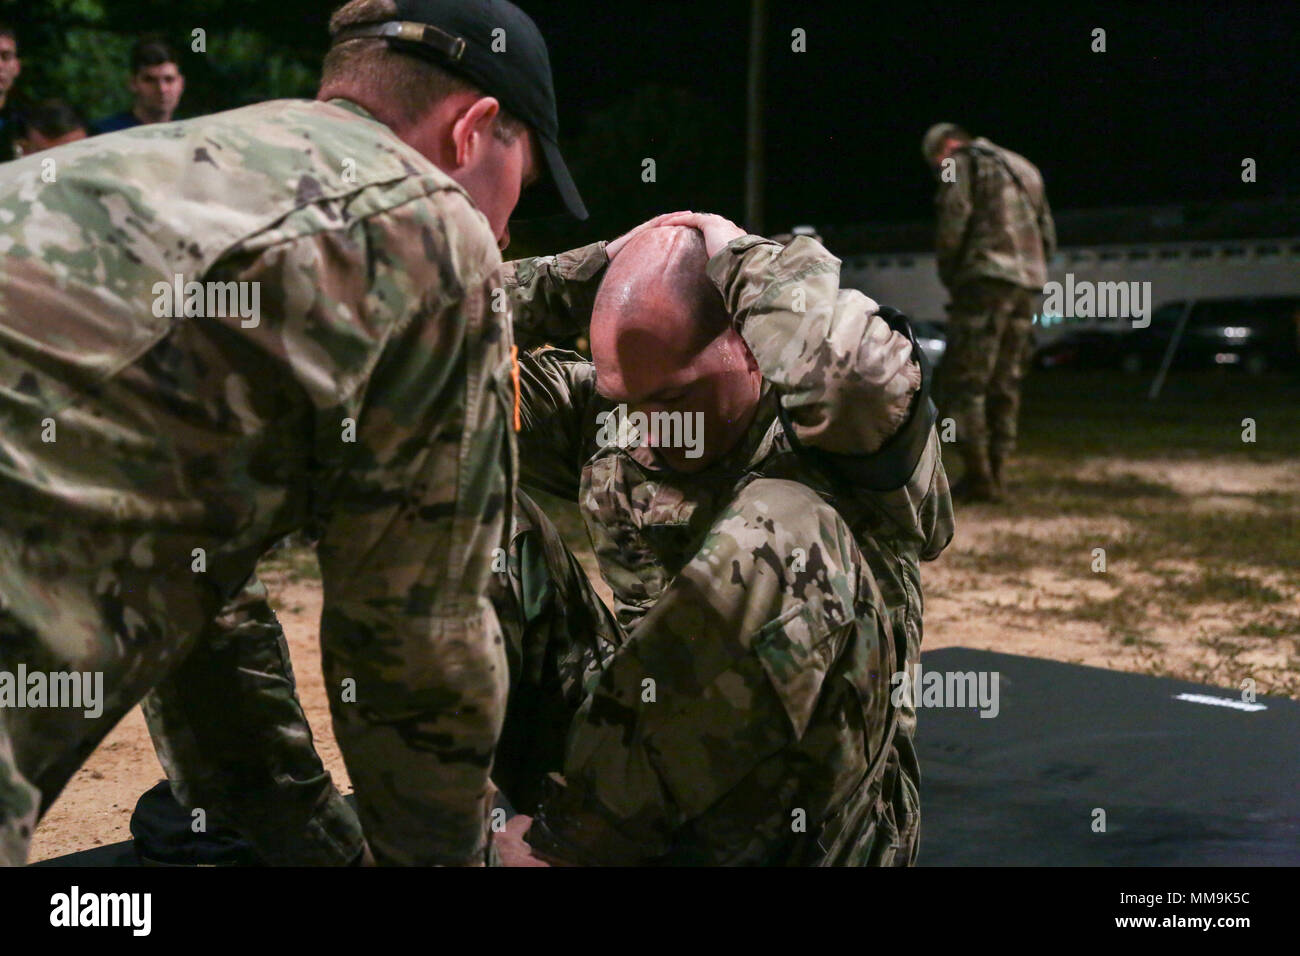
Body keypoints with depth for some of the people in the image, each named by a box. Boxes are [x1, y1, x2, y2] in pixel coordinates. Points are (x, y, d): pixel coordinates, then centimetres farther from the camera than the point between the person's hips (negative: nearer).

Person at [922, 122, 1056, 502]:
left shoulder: (963, 162, 3)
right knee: (1004, 385, 10)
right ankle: (994, 476, 8)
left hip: (987, 277, -8)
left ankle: (979, 477, -11)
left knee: (962, 381, -6)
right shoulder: (1023, 170, 27)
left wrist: (948, 274, 2)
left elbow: (954, 221, -10)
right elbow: (1048, 237, 23)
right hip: (1026, 287, 8)